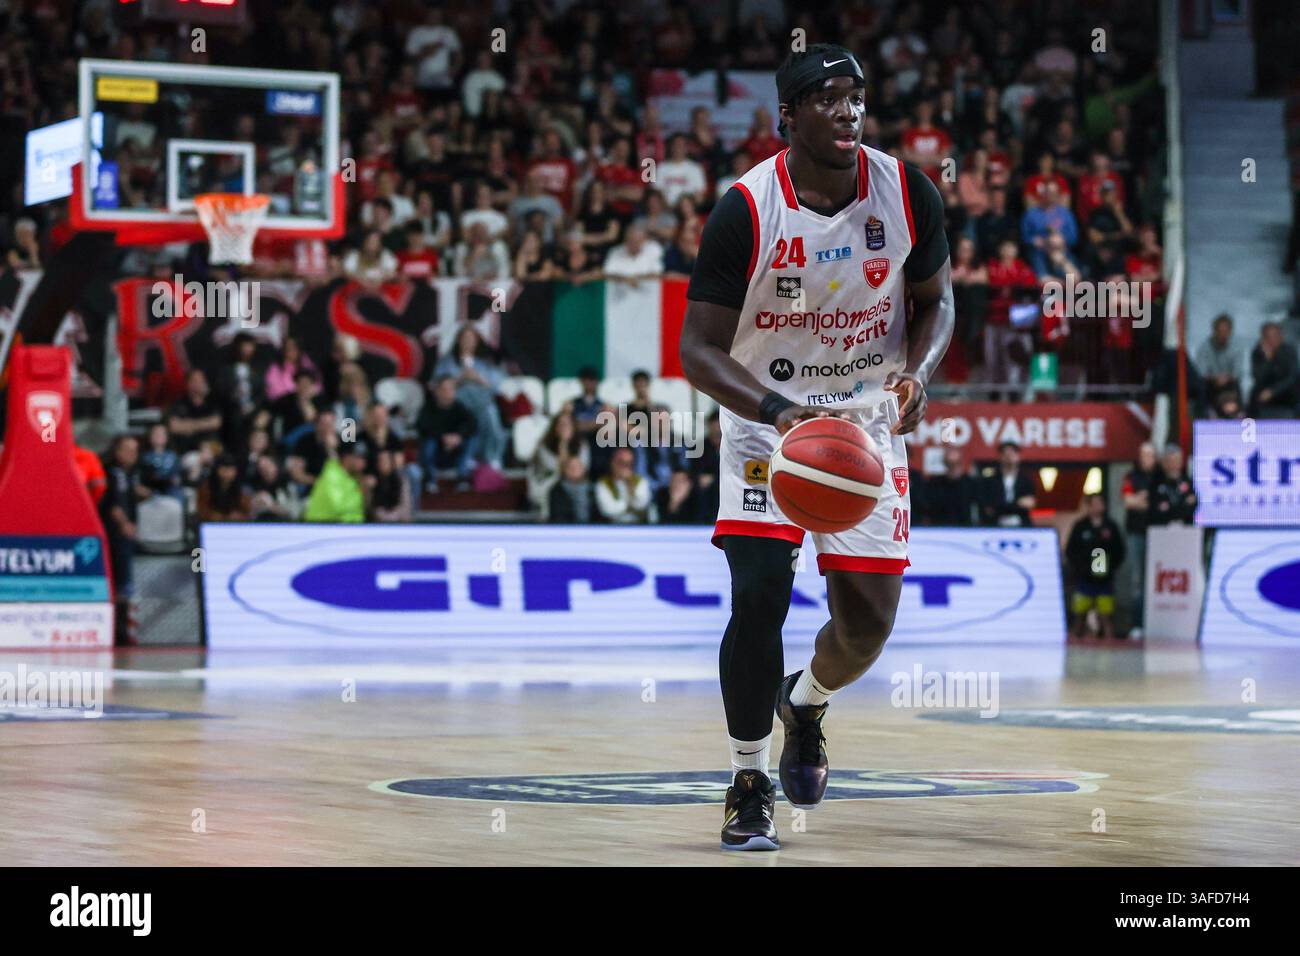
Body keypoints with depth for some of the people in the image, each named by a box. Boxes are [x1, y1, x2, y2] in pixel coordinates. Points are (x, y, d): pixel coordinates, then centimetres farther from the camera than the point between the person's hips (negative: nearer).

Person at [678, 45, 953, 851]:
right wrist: (779, 411, -35)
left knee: (870, 619, 2)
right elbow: (700, 349, -18)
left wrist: (917, 374, -17)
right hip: (765, 418, -3)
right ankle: (751, 785, 0)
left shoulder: (908, 194, -10)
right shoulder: (747, 209, -19)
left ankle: (807, 702, 38)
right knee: (760, 595, -17)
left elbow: (937, 301, 4)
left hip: (867, 421, 3)